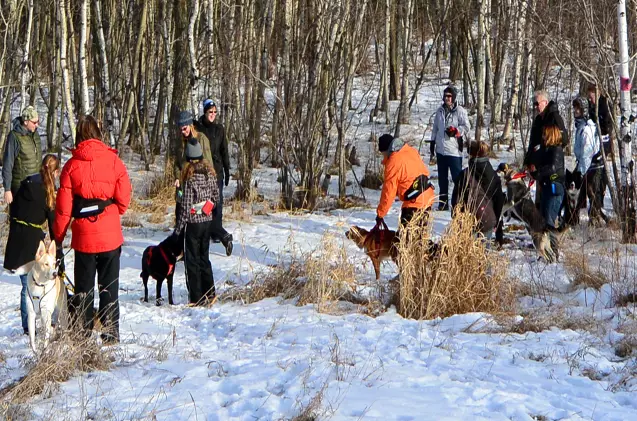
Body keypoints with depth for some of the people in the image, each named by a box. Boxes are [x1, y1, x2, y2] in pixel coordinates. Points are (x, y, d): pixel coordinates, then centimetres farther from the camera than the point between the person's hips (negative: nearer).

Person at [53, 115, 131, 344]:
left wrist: (58, 236, 7)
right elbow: (124, 198, -2)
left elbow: (63, 207, -3)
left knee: (83, 287, 10)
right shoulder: (113, 160, -5)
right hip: (110, 235, 0)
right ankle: (110, 333, 9)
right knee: (109, 286, 9)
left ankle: (83, 333, 11)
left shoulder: (72, 165, -4)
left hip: (83, 236, 0)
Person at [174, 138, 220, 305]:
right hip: (208, 221, 6)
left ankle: (197, 298, 3)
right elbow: (216, 196, 9)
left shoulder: (190, 176, -17)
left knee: (192, 260, 2)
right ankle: (210, 293, 21)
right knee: (204, 257, 18)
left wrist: (178, 227, -9)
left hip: (193, 222, -6)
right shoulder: (210, 172, 1)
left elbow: (186, 205, -16)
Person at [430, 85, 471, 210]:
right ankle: (443, 202, 19)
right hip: (441, 149, 6)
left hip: (454, 150, -6)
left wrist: (455, 131, -20)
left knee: (457, 177, -7)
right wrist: (432, 142, 16)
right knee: (442, 178, 12)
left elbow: (466, 127, -7)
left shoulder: (460, 111, -5)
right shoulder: (440, 111, 12)